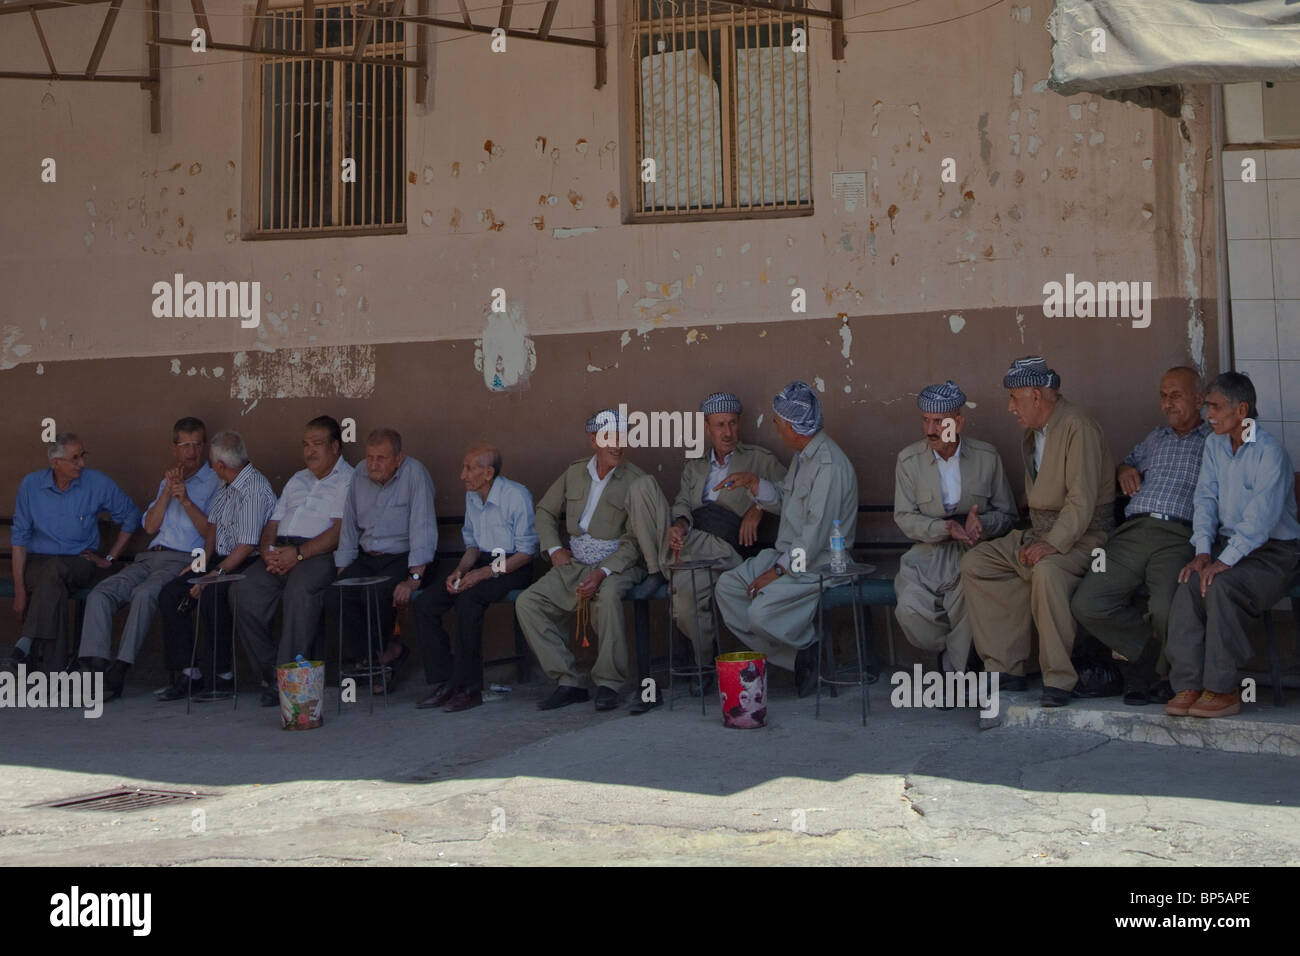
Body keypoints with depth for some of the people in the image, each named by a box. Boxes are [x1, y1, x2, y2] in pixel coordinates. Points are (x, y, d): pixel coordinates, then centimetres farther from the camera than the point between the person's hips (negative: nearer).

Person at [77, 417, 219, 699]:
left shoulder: (215, 482, 8)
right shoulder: (168, 480, 27)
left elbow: (210, 532, -2)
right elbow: (150, 526, 14)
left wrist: (185, 500, -12)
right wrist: (167, 492, 3)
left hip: (183, 560, -6)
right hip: (150, 557, 6)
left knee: (144, 593, -33)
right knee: (100, 594, -16)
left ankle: (119, 672, -33)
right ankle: (96, 668, -25)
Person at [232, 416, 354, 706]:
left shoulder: (348, 480, 6)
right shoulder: (297, 480, 31)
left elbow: (341, 530, -8)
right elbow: (273, 523, 25)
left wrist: (299, 553, -16)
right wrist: (268, 551, 2)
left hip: (319, 554, -6)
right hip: (281, 551, 7)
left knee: (300, 591, -37)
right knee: (243, 591, -20)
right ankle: (269, 675, -13)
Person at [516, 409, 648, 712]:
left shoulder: (635, 480, -5)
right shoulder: (575, 473, 10)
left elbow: (634, 541, -11)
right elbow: (545, 511, 23)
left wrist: (603, 572, -24)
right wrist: (554, 548, 6)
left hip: (617, 565, -5)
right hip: (574, 564, 5)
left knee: (607, 595, -38)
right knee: (527, 603, -14)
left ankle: (608, 683, -24)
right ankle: (568, 682, -13)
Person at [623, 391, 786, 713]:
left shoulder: (759, 460, 19)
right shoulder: (694, 465, 29)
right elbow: (683, 502, 13)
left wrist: (758, 508, -6)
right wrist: (678, 525, -10)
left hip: (722, 546, -4)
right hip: (687, 539, 5)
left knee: (688, 590, -36)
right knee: (643, 484, -14)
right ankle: (658, 571, -20)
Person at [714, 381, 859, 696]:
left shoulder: (829, 466, -20)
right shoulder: (801, 456, 12)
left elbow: (816, 534, -24)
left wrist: (778, 571, -19)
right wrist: (752, 483, 10)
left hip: (818, 564, -10)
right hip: (788, 554, 10)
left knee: (761, 612, -26)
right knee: (727, 587, -1)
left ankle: (810, 648, 4)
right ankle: (796, 658, -1)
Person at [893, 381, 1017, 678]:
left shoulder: (987, 457, 2)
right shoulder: (909, 459, 1)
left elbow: (1008, 514, 7)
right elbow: (904, 518, -1)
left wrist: (981, 524, -17)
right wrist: (945, 528, -19)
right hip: (929, 552, 1)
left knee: (969, 597, -34)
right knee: (909, 608, -27)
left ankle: (955, 668, -7)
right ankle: (951, 650, 7)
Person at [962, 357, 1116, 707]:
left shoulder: (1077, 426, -15)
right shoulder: (1033, 433, 15)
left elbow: (1082, 499, -23)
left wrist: (1053, 543, -31)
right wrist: (1034, 539, 5)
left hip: (1081, 535, -9)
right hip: (1042, 533, 9)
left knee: (1047, 570, -37)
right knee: (975, 562, -4)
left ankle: (1059, 679, -25)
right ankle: (1005, 668, -4)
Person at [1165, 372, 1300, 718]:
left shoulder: (1270, 451, -14)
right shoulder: (1214, 445, 10)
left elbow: (1262, 516, -22)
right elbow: (1205, 499, 6)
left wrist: (1224, 561, -28)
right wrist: (1203, 552, -8)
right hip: (1229, 544, 6)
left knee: (1221, 586, -32)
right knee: (1189, 585, -22)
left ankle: (1223, 689, -25)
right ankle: (1188, 685, -22)